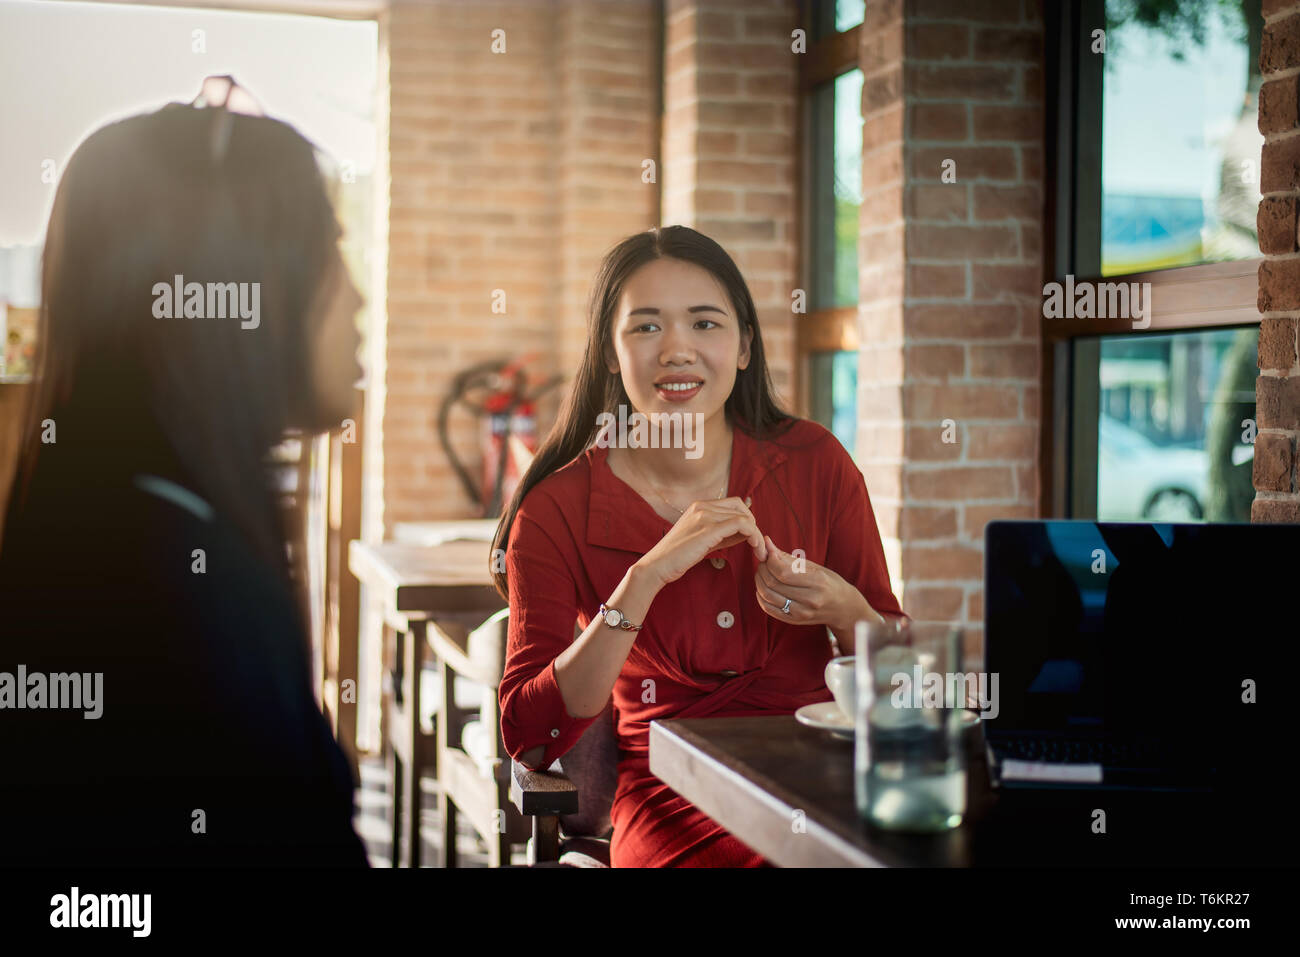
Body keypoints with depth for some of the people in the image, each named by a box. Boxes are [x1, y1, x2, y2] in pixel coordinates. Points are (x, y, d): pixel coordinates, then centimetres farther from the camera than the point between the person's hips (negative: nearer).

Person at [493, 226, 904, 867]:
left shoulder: (814, 464, 2)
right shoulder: (556, 511, -5)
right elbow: (529, 739, -14)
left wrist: (846, 613, -14)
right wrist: (647, 577, -21)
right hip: (674, 797, -3)